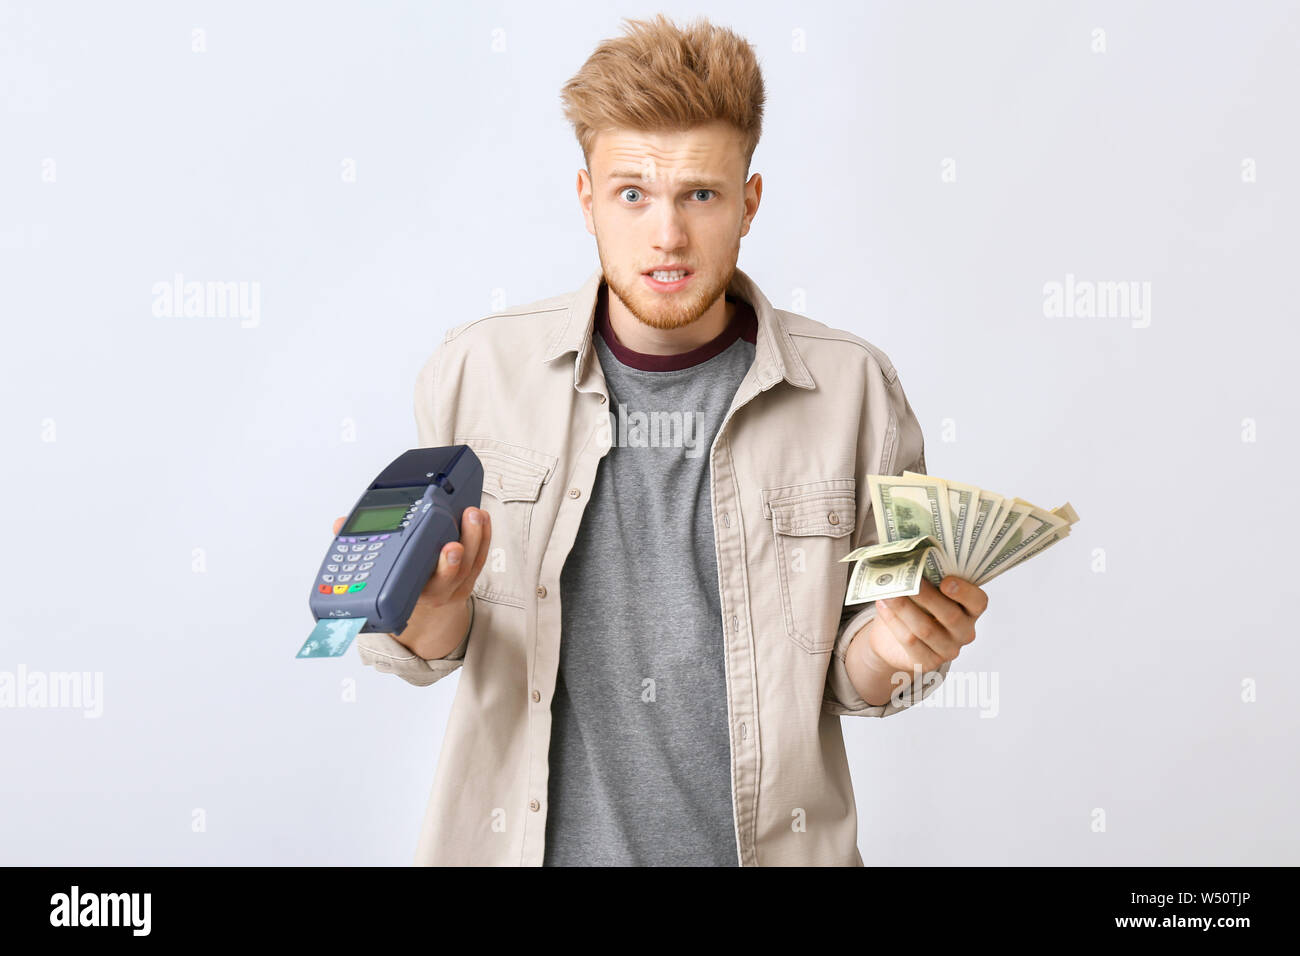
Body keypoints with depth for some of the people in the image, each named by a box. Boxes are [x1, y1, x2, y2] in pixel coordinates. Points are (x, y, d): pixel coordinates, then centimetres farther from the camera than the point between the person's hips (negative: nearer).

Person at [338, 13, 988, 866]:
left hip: (767, 845, 0)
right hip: (526, 839, 1)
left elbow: (850, 681, 0)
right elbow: (430, 652, -1)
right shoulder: (476, 371, -9)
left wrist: (890, 652, -21)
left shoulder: (852, 387, -9)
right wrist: (434, 608, -21)